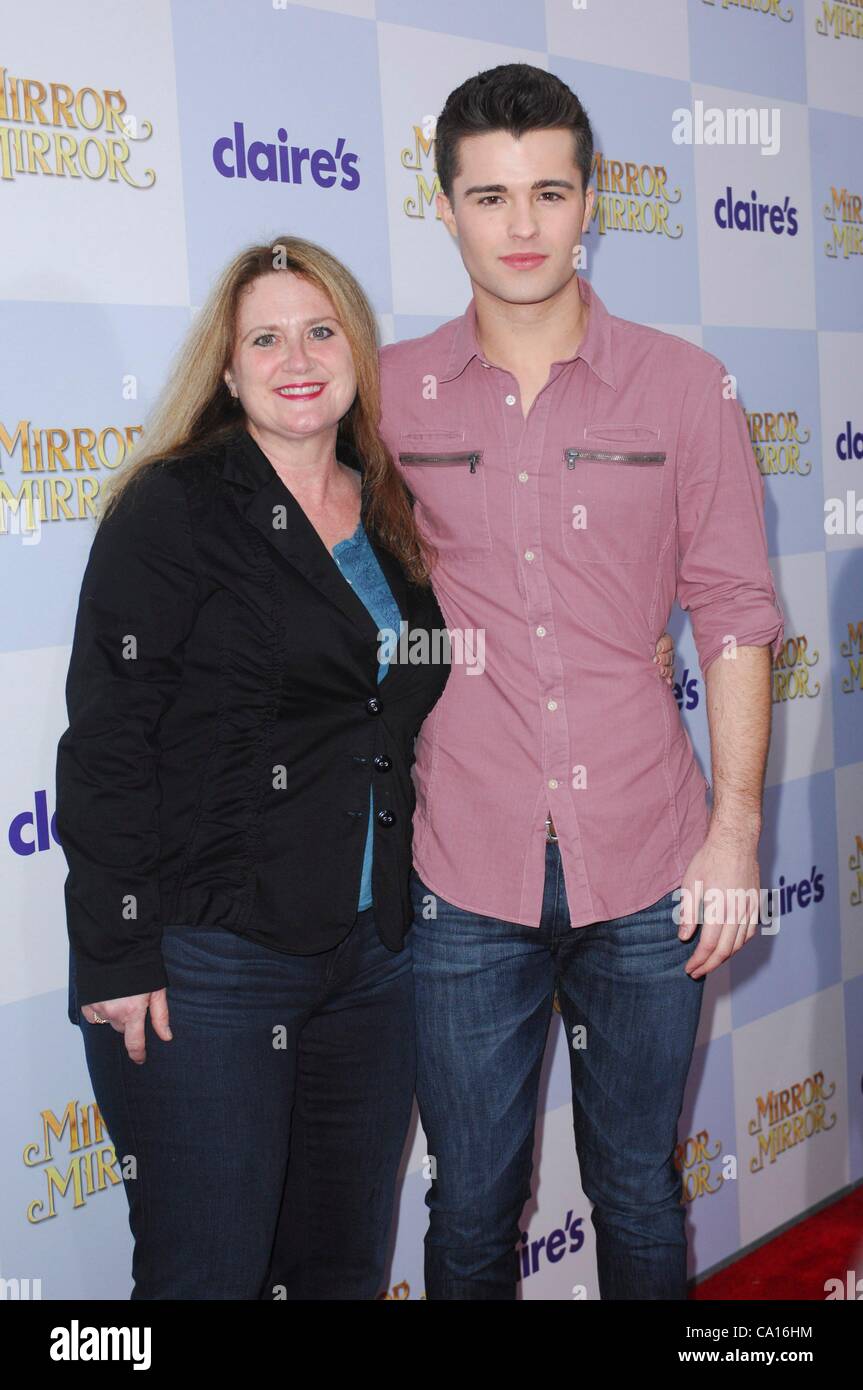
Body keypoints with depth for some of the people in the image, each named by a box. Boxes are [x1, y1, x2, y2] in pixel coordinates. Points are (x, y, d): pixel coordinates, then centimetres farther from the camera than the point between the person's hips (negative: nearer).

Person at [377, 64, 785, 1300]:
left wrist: (736, 831, -3)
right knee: (471, 1208, 12)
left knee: (639, 1195, 16)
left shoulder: (683, 385, 0)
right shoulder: (391, 394, 1)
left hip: (647, 870, 0)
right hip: (462, 874, 0)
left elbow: (735, 615, 1)